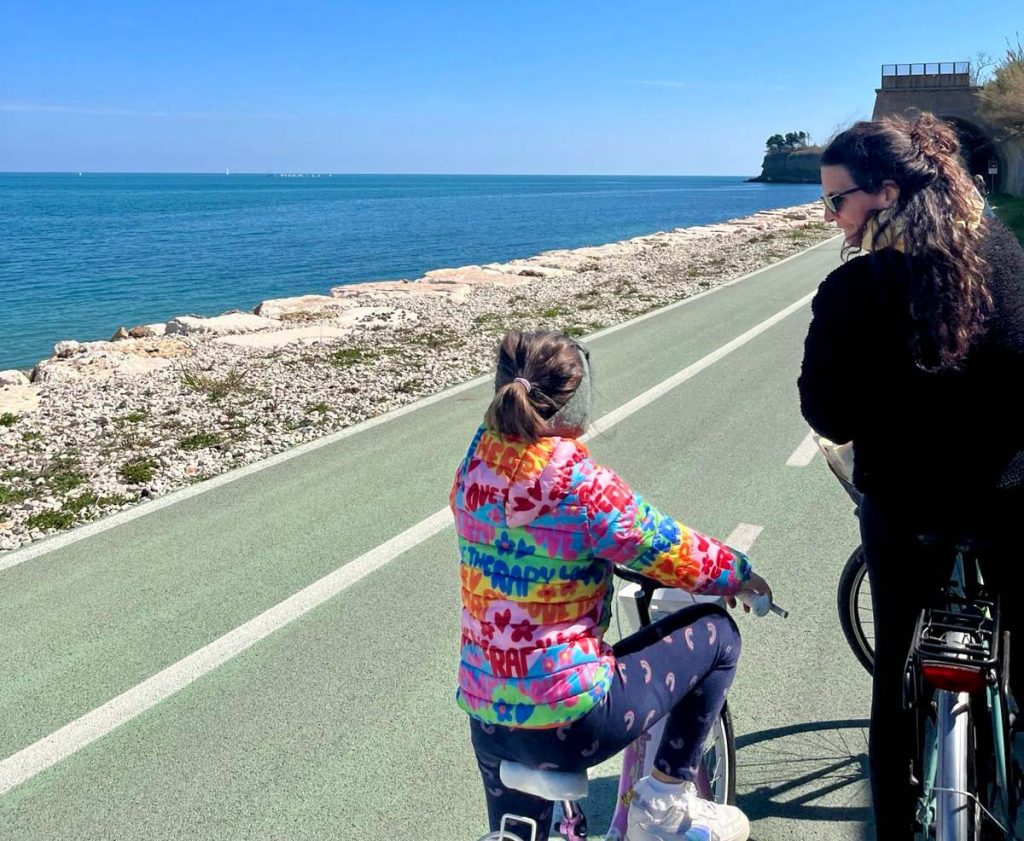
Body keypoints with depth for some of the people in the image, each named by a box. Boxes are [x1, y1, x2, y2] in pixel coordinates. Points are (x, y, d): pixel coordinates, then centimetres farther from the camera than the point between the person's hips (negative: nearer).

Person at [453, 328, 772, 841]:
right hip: (567, 720, -6)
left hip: (485, 713, 6)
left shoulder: (477, 466, -4)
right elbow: (682, 559, -8)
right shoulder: (585, 487, -22)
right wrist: (742, 575, 12)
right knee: (716, 632, 11)